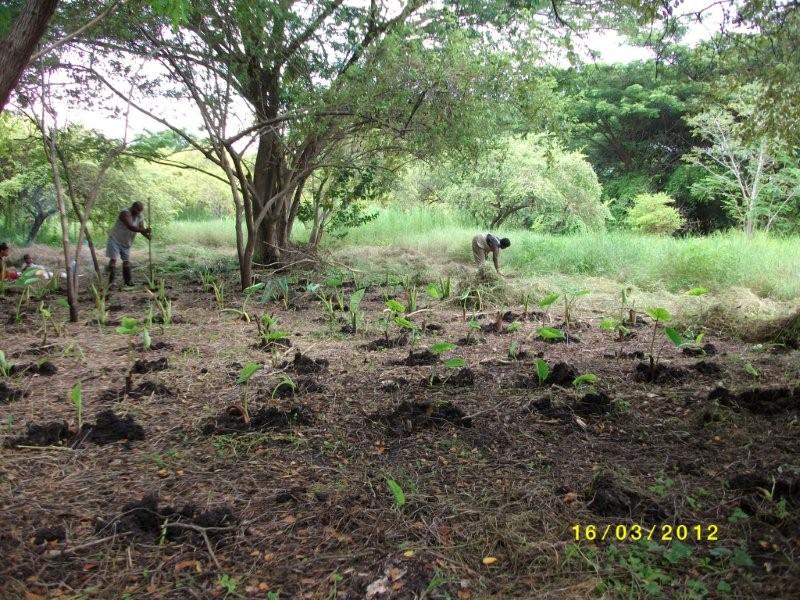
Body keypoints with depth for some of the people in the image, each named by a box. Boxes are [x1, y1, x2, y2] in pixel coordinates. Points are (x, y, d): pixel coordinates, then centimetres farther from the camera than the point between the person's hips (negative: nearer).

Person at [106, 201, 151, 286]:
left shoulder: (140, 217, -2)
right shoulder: (125, 213, -24)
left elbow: (141, 228, -10)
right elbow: (130, 227, -37)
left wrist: (148, 236, -32)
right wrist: (144, 230, -49)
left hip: (126, 242, 6)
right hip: (115, 239, -6)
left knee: (126, 260, 8)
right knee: (113, 259, -11)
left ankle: (128, 280, 16)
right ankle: (111, 281, -11)